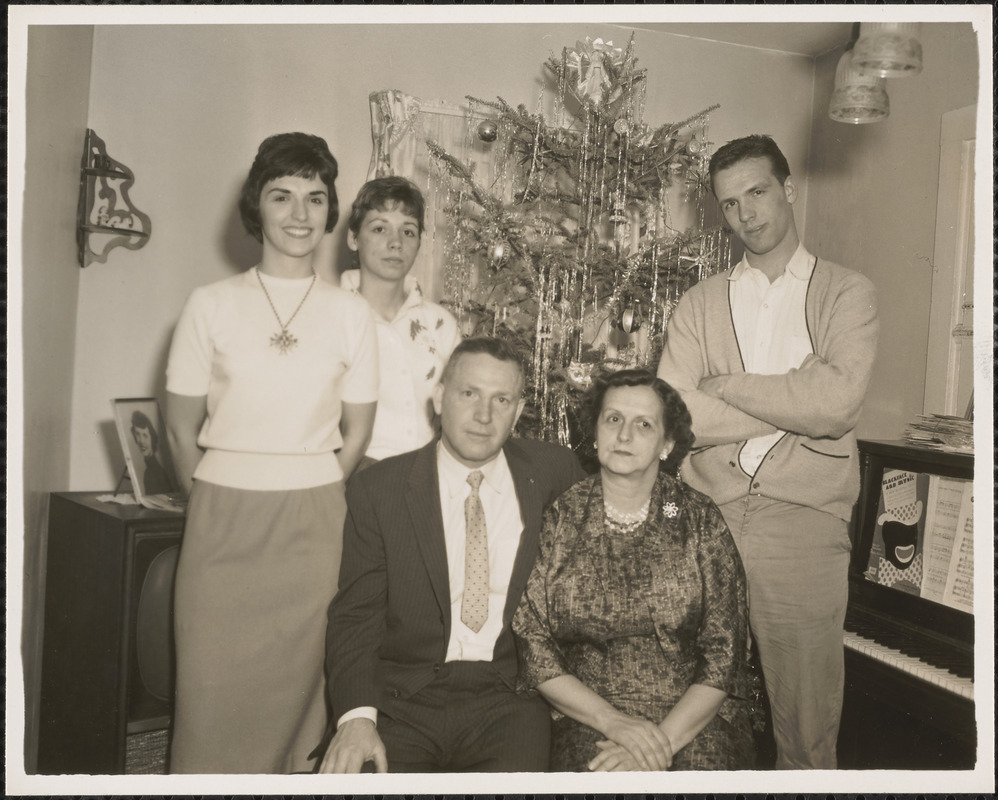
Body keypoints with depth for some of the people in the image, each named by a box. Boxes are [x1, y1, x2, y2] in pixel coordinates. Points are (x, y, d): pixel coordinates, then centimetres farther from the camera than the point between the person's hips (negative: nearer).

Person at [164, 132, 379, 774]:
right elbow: (182, 426, 5)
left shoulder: (352, 313, 3)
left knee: (295, 679, 6)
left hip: (313, 521, 1)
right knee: (212, 681, 4)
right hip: (222, 519, 0)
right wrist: (219, 503, 7)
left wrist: (309, 501, 7)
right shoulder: (212, 305, 1)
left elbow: (356, 431, 7)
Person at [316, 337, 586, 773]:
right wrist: (356, 716, -16)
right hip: (400, 699, 0)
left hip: (508, 700, 1)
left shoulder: (555, 474, 5)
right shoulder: (377, 488, 2)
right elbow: (355, 613, -1)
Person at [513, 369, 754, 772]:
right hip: (585, 719, 0)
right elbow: (533, 649, 1)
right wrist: (612, 721, -11)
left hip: (692, 719, 1)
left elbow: (724, 655, 0)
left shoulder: (701, 520, 2)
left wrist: (663, 739, -13)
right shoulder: (557, 520, 1)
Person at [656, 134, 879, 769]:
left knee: (807, 725, 7)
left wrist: (725, 386, -5)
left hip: (802, 524, -1)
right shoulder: (701, 303, 12)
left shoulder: (847, 292, 7)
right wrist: (795, 410, -7)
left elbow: (839, 401, -12)